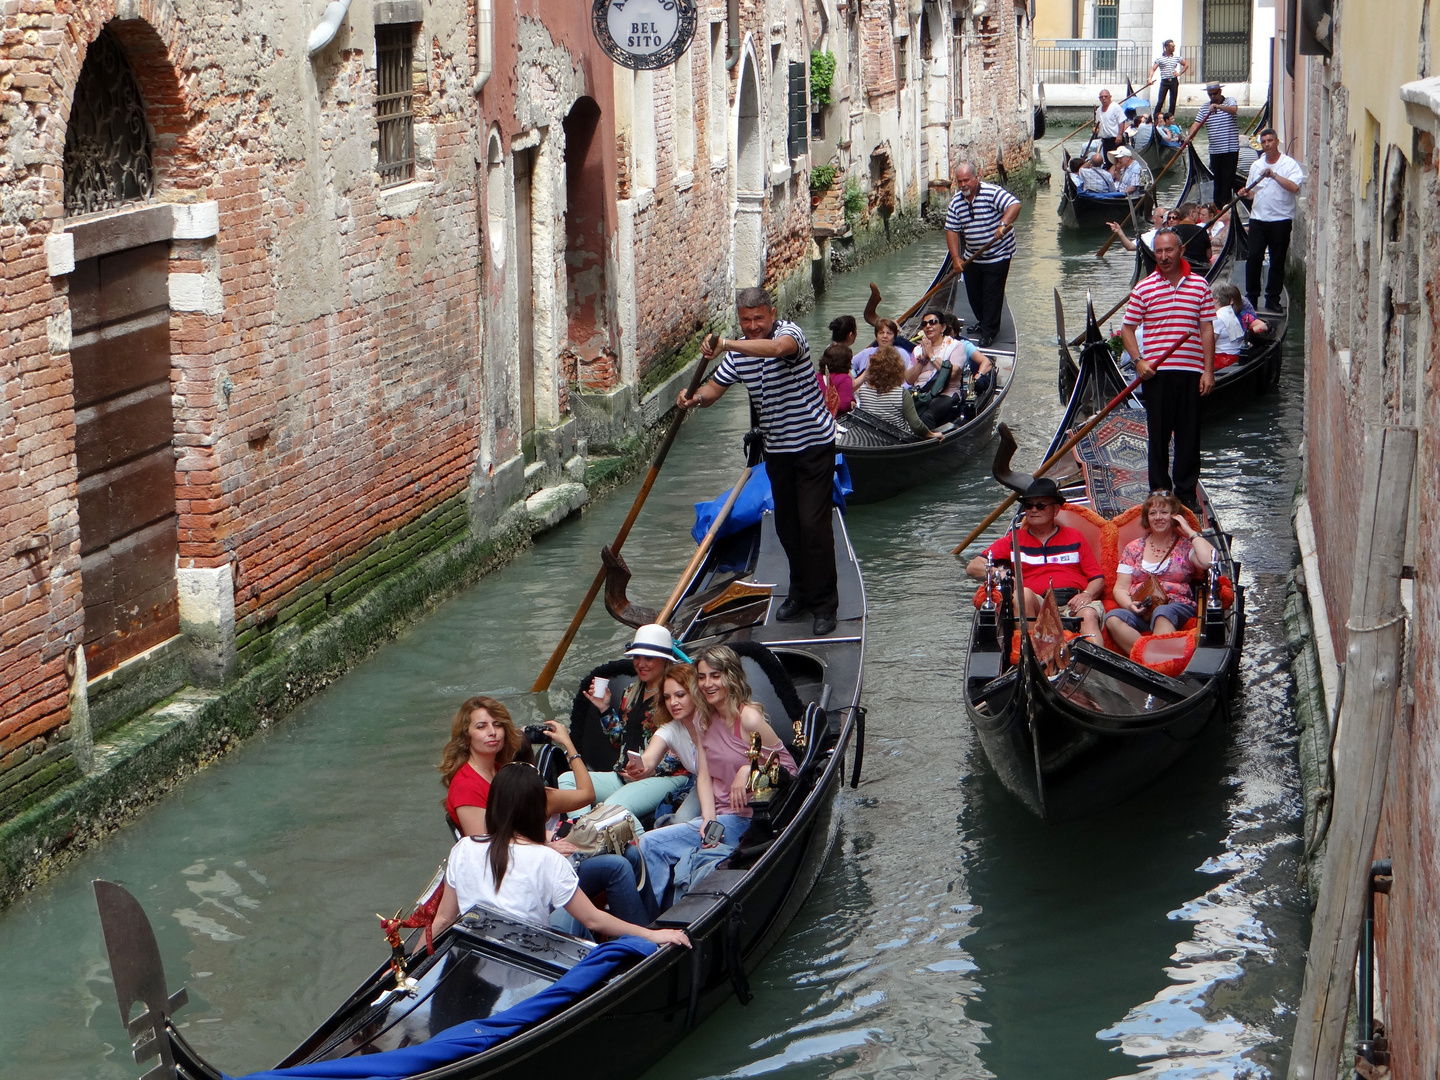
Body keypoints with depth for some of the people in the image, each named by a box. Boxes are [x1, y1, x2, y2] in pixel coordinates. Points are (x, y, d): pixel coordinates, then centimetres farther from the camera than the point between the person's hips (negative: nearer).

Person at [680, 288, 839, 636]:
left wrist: (725, 344, -52)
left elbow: (778, 348, -42)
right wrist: (696, 397, -23)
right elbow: (714, 388, 2)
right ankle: (801, 593, 28)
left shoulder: (790, 332, -17)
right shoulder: (738, 353, 4)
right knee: (786, 525, 12)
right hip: (777, 450, 7)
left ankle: (825, 605, -2)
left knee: (813, 523, -9)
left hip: (813, 443, -7)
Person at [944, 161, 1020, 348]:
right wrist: (956, 258, -8)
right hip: (972, 257, 6)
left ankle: (989, 332, 7)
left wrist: (1003, 224, -48)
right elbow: (952, 230, 0)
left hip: (997, 255, -6)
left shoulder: (992, 192, -19)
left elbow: (1014, 205, -32)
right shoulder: (956, 202, -1)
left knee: (992, 294, -3)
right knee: (973, 293, 17)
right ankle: (983, 321, 39)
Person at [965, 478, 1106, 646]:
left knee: (1088, 615, -33)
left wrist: (1087, 594, -7)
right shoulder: (1013, 540, 23)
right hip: (1036, 607, 0)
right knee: (1024, 593, -33)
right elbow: (973, 567, 14)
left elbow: (1098, 579, 18)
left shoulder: (1074, 536, 25)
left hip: (1074, 604, 0)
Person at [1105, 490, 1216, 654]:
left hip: (1178, 608, -3)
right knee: (1113, 618, -29)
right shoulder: (1133, 548, 20)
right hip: (1141, 612, 3)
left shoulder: (1186, 546, 12)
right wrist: (1129, 604, -9)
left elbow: (1210, 562, -11)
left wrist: (1191, 533, 1)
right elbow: (1120, 588, 15)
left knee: (1162, 613, -38)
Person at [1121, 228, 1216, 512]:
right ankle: (1159, 492, 13)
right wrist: (1138, 361, -6)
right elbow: (1127, 329, 8)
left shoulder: (1199, 285, 6)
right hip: (1156, 372, -1)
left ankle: (1186, 493, 12)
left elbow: (1207, 330, 5)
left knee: (1189, 435, 4)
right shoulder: (1143, 288, 3)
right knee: (1158, 434, 4)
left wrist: (1208, 370, -1)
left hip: (1191, 371, 1)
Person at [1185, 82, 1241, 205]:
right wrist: (1190, 135, -19)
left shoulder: (1230, 101, 0)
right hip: (1214, 150, 4)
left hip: (1231, 149, -4)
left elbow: (1234, 110, -23)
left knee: (1228, 178, -4)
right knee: (1216, 178, 9)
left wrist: (1218, 106, -40)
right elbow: (1197, 123, 1)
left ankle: (1225, 203, -1)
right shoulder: (1204, 107, 10)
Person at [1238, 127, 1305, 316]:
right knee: (1254, 258, -2)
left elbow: (1294, 187, -20)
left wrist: (1274, 175, -25)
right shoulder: (1257, 165, 13)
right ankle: (1251, 297, 7)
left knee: (1277, 261, 3)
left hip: (1280, 220, -4)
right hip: (1258, 218, 4)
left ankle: (1272, 300, 8)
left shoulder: (1290, 164, -4)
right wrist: (1246, 193, -1)